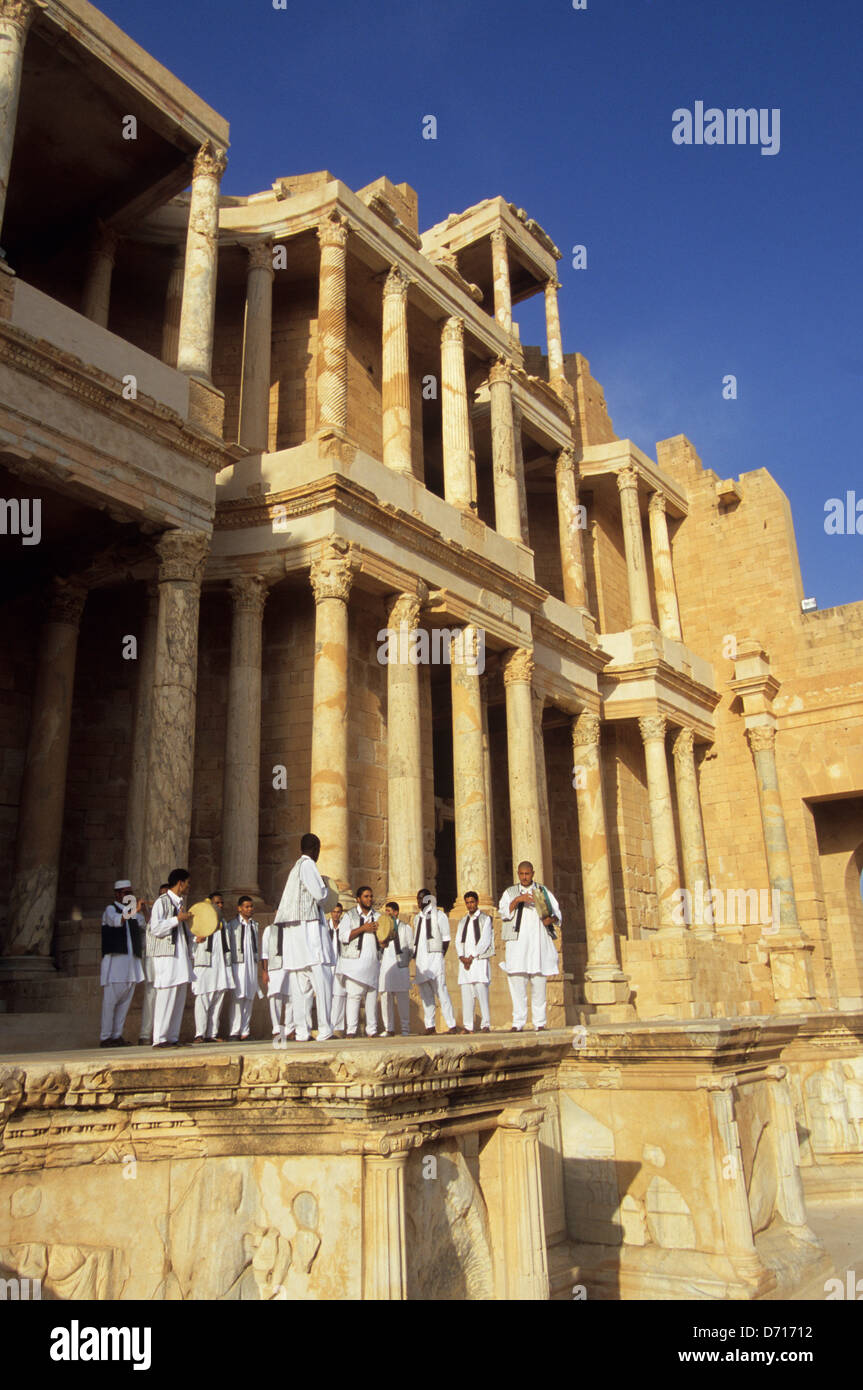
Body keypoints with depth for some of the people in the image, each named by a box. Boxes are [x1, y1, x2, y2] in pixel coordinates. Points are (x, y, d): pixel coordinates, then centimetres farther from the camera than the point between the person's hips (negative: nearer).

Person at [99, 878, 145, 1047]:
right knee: (110, 1000, -7)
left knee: (125, 1001, 5)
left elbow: (144, 926, 19)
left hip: (132, 960, 7)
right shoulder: (110, 909, 0)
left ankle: (117, 1035, 10)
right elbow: (116, 921, -21)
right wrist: (134, 910, -36)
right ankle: (105, 1037, -4)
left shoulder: (132, 911, 22)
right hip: (115, 959, -7)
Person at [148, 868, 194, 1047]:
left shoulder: (180, 903, 19)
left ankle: (173, 1037, 12)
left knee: (179, 998, 7)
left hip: (181, 956, 8)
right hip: (166, 956, -8)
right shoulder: (161, 902, -6)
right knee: (166, 997, -8)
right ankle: (159, 1038, -3)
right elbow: (155, 928, -17)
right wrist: (178, 919, -16)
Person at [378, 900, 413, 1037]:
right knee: (385, 998, 0)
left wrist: (404, 961, -1)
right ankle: (388, 1028, 6)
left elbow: (411, 947, 8)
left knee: (402, 998, -2)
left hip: (400, 966, -3)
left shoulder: (405, 927, 10)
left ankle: (405, 1028, 4)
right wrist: (382, 944, -5)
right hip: (385, 966, 3)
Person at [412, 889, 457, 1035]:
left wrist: (442, 956, -7)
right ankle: (429, 1026, 8)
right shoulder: (417, 918, 19)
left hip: (434, 957, -6)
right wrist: (415, 955, 9)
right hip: (421, 960, 6)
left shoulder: (438, 915, 2)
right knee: (425, 994, 5)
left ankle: (452, 1025, -10)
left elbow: (446, 938, -1)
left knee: (441, 991, -11)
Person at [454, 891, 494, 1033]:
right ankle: (468, 1026, 1)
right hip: (464, 962, 4)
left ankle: (485, 1025, -9)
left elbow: (485, 941, -4)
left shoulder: (485, 919, 6)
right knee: (466, 994, -1)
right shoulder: (462, 921, 21)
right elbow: (458, 941, 13)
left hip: (479, 960, -4)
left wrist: (472, 957, -10)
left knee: (481, 992, -11)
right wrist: (462, 956, -4)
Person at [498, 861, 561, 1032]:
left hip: (538, 941, 0)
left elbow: (557, 912, 11)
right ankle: (518, 1022, -5)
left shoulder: (543, 891, 15)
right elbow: (504, 914, 0)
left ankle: (539, 1022, 0)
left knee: (539, 982, -3)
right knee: (517, 981, -8)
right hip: (517, 942, 0)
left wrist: (551, 919, -11)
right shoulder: (510, 892, 14)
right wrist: (517, 900, -14)